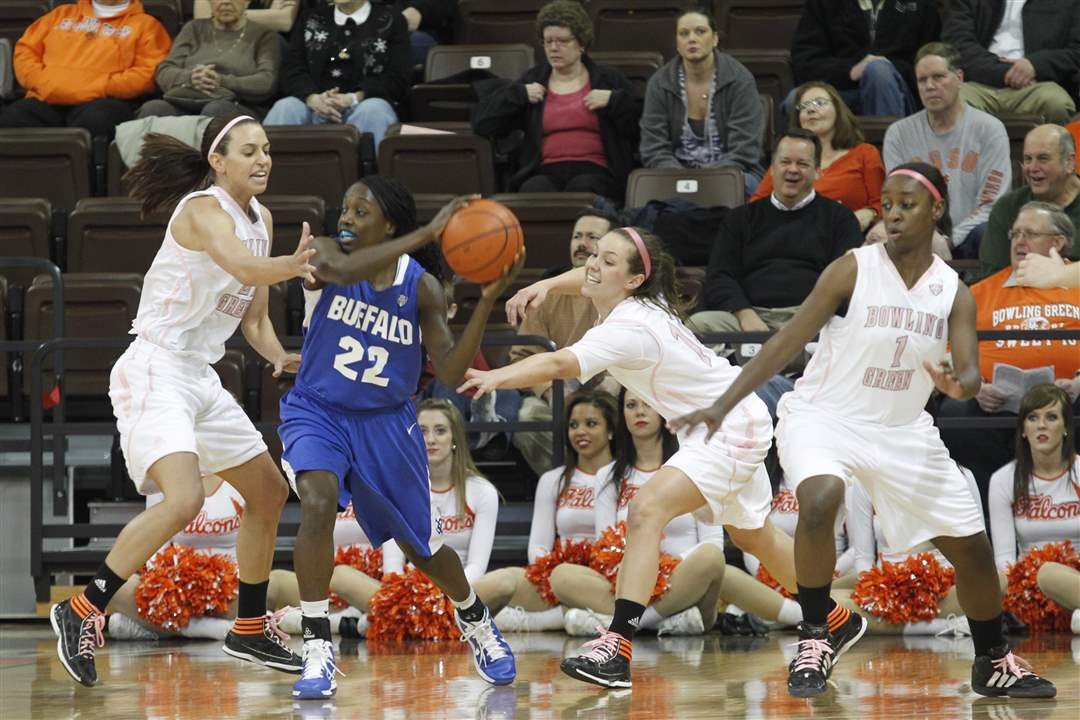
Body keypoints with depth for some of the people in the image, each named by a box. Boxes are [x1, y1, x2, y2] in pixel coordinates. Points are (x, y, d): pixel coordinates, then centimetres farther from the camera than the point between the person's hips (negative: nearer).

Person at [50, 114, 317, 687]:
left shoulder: (261, 219, 12)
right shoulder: (203, 210, -15)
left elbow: (253, 316, 17)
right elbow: (242, 267, -37)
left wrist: (279, 356, -4)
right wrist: (293, 265, -58)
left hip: (200, 378, 10)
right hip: (153, 373, -10)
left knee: (269, 493, 16)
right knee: (183, 498, -27)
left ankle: (250, 630, 29)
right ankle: (83, 611, -16)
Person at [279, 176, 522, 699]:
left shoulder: (421, 287, -11)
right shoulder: (324, 253, -14)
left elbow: (450, 372, -16)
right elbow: (341, 270, -40)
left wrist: (487, 300, -26)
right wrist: (427, 233, -42)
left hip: (385, 421, 2)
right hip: (318, 413, -2)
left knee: (420, 546, 12)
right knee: (317, 503, -31)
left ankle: (475, 620, 45)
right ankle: (317, 650, -24)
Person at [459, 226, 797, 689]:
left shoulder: (629, 329, -30)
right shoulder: (633, 299, -5)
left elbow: (559, 363, -47)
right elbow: (587, 278, 19)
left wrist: (498, 377, -62)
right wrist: (545, 286, -1)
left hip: (730, 429, -11)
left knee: (646, 511, -26)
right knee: (752, 536, 27)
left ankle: (617, 649, -33)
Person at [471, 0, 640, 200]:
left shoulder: (609, 80, 16)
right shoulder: (532, 81, 21)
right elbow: (481, 122, 14)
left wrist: (613, 100, -5)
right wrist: (519, 94, 5)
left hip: (595, 173, -1)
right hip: (545, 173, 1)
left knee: (582, 187, -37)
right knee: (535, 190, -36)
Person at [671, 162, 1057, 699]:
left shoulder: (954, 293, -2)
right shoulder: (853, 270, -12)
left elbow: (970, 372, -12)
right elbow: (787, 342, -13)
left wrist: (959, 385, -38)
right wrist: (723, 406, -19)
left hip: (902, 431, 4)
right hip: (824, 416, -4)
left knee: (971, 548, 5)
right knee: (819, 502, -35)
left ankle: (995, 664, 28)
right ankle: (820, 628, -15)